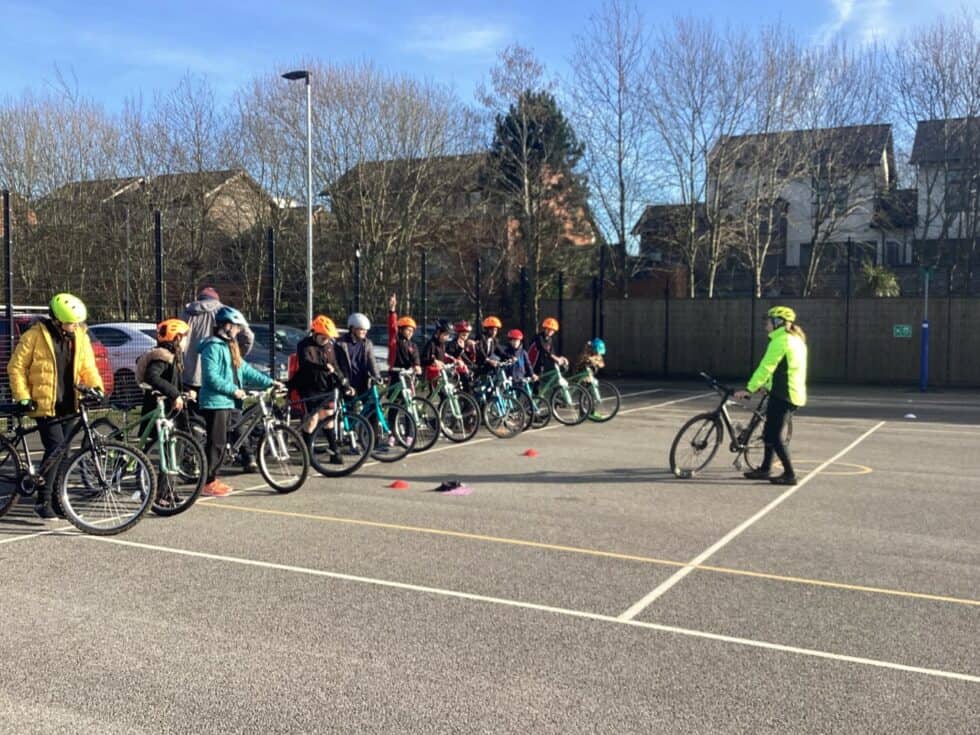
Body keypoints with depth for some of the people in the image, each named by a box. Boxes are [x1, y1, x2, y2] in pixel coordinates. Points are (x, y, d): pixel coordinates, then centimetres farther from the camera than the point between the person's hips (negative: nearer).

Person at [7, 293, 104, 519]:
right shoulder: (35, 336, -7)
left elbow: (88, 367, 11)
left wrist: (96, 387, -6)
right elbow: (16, 367, -3)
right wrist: (22, 397, -9)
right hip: (44, 405, -5)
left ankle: (57, 497, 21)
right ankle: (43, 500, -8)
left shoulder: (80, 337, 6)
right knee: (55, 447, -15)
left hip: (69, 405, 5)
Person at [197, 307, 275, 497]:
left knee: (222, 442, 13)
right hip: (214, 402, -10)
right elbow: (212, 377, -21)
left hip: (226, 402, 10)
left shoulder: (229, 346, 18)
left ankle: (213, 478, 21)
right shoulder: (213, 346, -13)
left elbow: (246, 370, 17)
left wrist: (269, 382, 10)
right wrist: (234, 390, -19)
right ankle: (208, 483, -1)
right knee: (216, 442, -7)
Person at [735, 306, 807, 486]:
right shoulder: (796, 339, 17)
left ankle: (789, 474, -2)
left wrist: (749, 389, -18)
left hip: (783, 394, -10)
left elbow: (765, 367, -18)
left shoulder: (780, 341, -14)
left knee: (774, 435, -5)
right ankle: (765, 469, 25)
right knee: (770, 432, 17)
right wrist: (767, 384, 30)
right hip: (794, 394, 10)